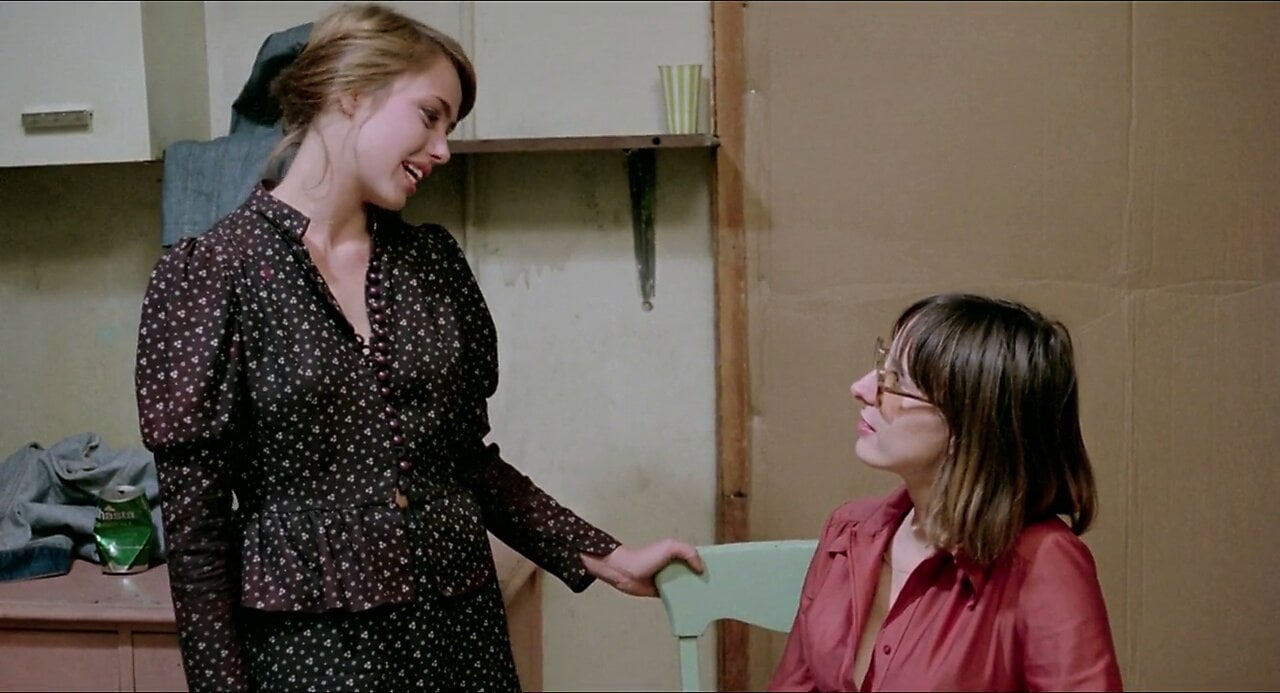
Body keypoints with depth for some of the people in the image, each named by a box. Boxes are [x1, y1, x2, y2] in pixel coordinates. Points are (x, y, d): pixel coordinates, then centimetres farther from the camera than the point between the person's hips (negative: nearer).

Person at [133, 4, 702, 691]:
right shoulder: (206, 272, -9)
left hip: (462, 628, 5)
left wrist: (603, 557, 5)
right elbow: (194, 522, -8)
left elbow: (467, 460, 10)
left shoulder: (433, 260, 6)